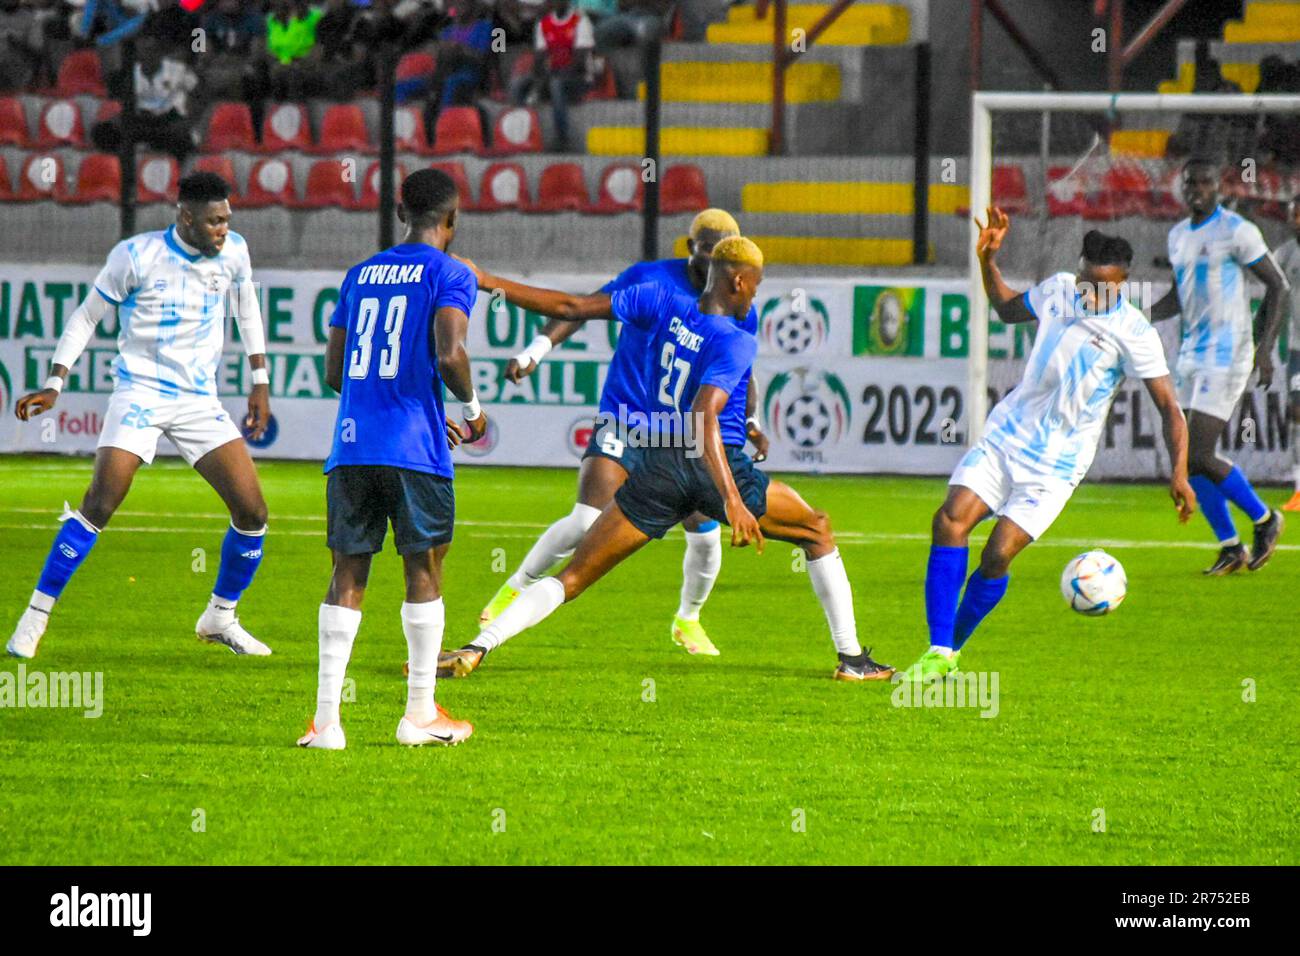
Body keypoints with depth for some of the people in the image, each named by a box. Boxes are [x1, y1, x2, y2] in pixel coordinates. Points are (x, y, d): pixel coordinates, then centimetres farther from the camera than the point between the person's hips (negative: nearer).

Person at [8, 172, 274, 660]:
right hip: (140, 390, -4)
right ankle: (36, 615, -10)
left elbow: (246, 308, 20)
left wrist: (260, 381, 21)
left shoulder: (232, 252, 1)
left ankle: (220, 617, 18)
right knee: (100, 504, -19)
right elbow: (87, 317, -1)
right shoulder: (137, 256, -11)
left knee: (252, 512, -3)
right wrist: (54, 385, -7)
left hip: (199, 400, 4)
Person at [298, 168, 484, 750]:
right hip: (413, 447, -4)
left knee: (348, 573, 5)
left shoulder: (360, 275, 17)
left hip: (351, 446, 5)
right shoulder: (449, 275, 0)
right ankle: (421, 714, 10)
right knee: (424, 571, 7)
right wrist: (472, 408, 4)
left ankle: (326, 718, -2)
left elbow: (334, 372, 17)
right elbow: (449, 355, -15)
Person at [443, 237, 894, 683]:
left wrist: (489, 282, 10)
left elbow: (572, 307, 1)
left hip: (658, 469, 3)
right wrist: (732, 499, -32)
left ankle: (477, 648, -10)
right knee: (818, 531, 21)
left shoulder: (662, 304, 0)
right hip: (719, 468, -3)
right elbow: (704, 416, -25)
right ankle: (851, 657, 19)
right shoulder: (737, 343, -12)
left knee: (574, 576, 6)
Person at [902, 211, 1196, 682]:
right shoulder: (1058, 290, 3)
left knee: (998, 555, -16)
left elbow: (1169, 407, -13)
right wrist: (988, 259, 10)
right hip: (1005, 434, 5)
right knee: (951, 519, -16)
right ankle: (938, 651, -14)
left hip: (1056, 462, -4)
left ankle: (951, 649, 7)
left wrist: (1179, 472, -24)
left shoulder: (1133, 333, -13)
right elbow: (1008, 308, 25)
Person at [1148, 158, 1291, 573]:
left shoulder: (1237, 231, -10)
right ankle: (1231, 550, 16)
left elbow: (1277, 286, -7)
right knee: (1191, 460, 5)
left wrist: (1265, 347, -14)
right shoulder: (1178, 236, 14)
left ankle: (1264, 519, 8)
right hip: (1192, 354, 8)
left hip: (1226, 355, -8)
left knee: (1199, 456, -13)